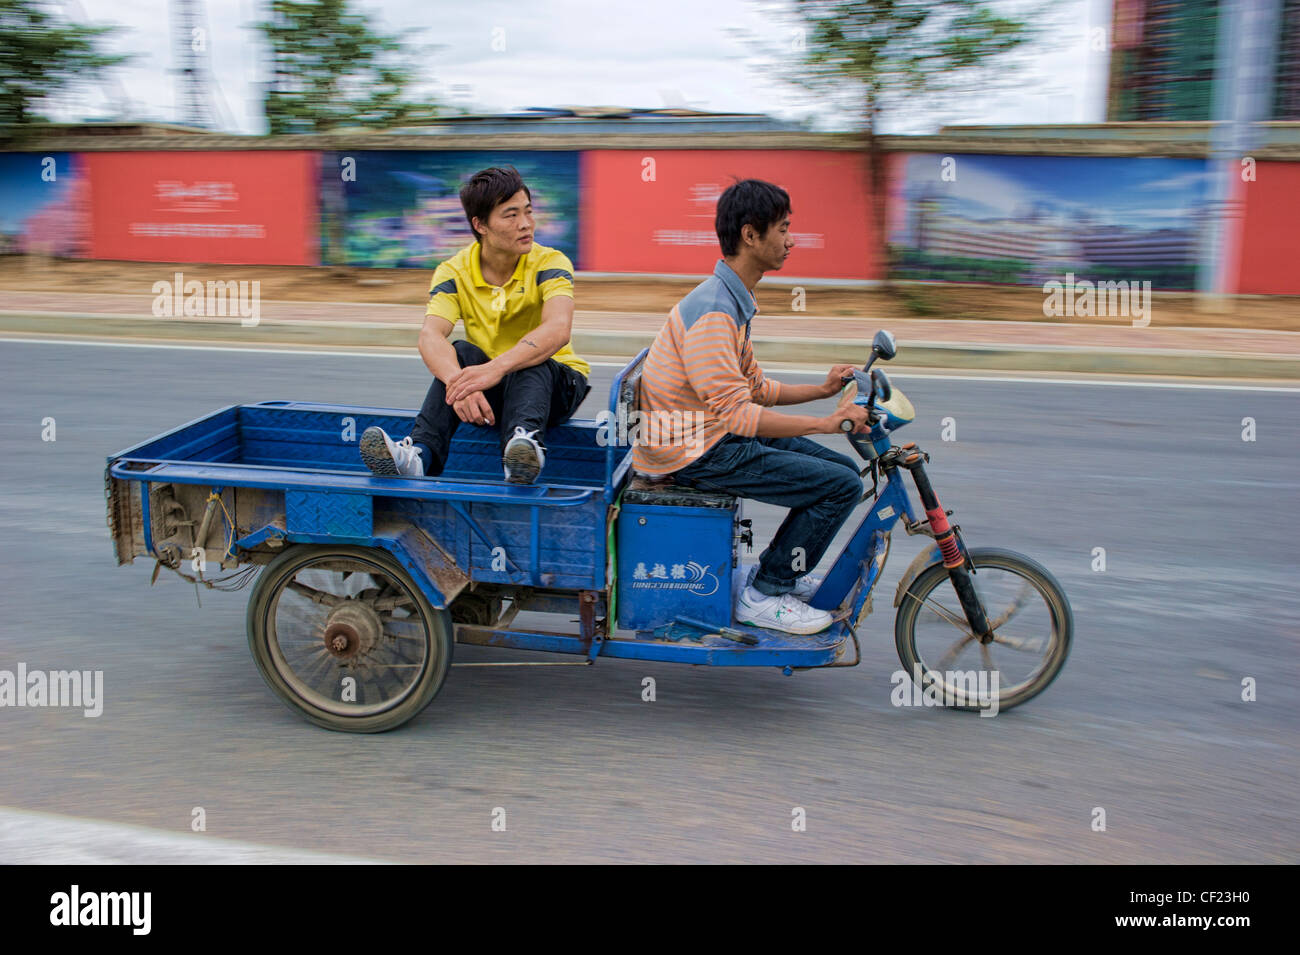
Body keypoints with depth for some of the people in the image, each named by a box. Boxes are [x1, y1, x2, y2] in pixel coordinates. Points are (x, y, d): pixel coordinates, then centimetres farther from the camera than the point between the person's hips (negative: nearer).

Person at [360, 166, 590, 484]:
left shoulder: (549, 263, -13)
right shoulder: (455, 272, -6)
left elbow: (558, 330, -33)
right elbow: (430, 336, -23)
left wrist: (497, 367, -49)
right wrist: (457, 381, -46)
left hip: (553, 380, -2)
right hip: (491, 391, 2)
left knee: (530, 362, -33)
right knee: (461, 353, -27)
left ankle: (525, 442, -58)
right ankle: (419, 453, -41)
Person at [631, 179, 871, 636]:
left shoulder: (732, 302, 13)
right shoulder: (712, 310, -22)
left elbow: (755, 388, 17)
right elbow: (737, 414, -28)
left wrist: (822, 390, 7)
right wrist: (826, 423, -24)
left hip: (715, 436, 10)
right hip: (694, 454, -10)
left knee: (843, 468, 9)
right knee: (842, 486, -14)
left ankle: (779, 574, 22)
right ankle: (763, 595, -1)